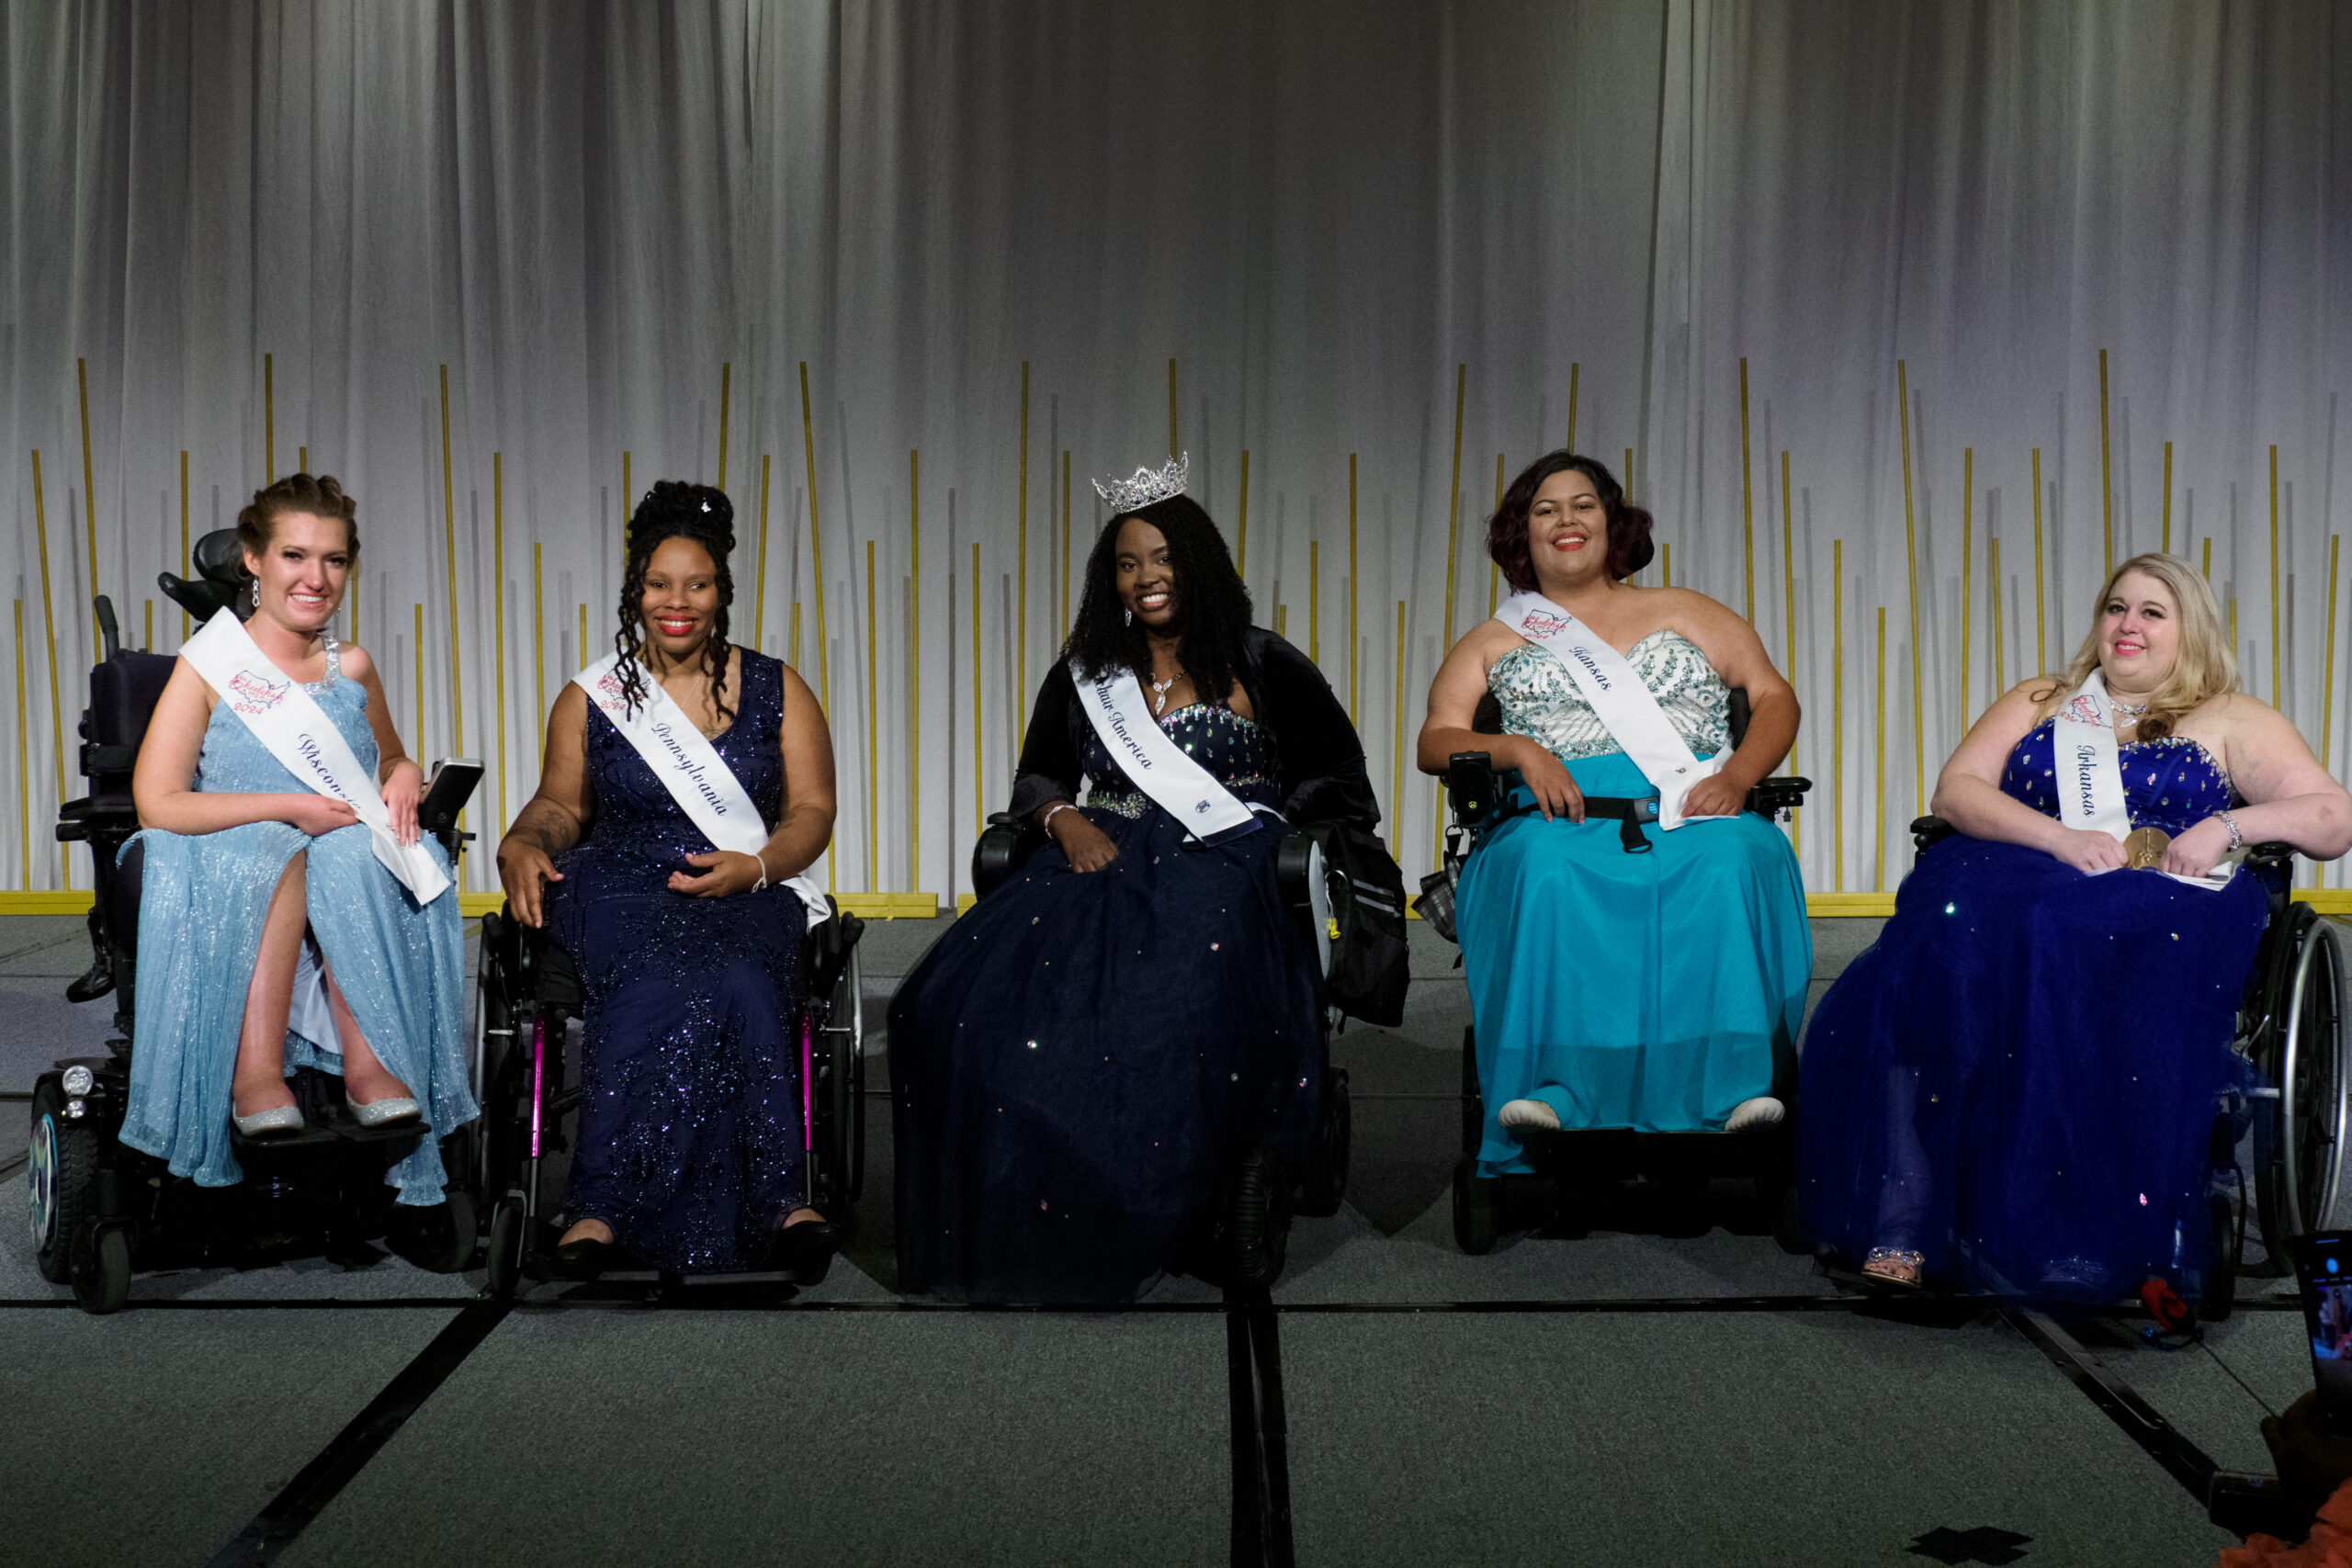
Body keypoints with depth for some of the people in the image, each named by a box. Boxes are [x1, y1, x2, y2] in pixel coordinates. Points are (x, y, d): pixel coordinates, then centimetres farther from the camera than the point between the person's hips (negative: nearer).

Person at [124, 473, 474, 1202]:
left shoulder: (352, 667, 12)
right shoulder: (209, 666, 0)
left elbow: (391, 762, 28)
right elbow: (158, 804, -9)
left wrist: (407, 776, 2)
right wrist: (291, 807, -17)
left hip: (354, 872, 3)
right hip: (226, 883, -3)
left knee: (351, 855, -32)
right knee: (281, 855, -36)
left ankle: (372, 1064, -40)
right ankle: (255, 1081, -41)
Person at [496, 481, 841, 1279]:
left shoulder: (777, 691, 10)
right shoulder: (591, 696, 13)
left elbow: (813, 811, 7)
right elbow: (562, 804, 19)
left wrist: (754, 868, -12)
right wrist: (524, 844, -4)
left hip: (747, 895, 0)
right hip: (621, 890, 0)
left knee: (734, 983, -36)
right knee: (662, 986, -35)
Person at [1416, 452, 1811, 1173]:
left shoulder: (1681, 613, 24)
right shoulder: (1495, 640, 24)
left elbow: (1775, 699, 16)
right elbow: (1434, 742, 12)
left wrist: (1738, 774, -5)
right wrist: (1519, 749, -9)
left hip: (1688, 818, 1)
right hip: (1563, 819, 0)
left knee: (1734, 859, -36)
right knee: (1544, 867, -38)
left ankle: (1732, 1083, -39)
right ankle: (1550, 1089, -43)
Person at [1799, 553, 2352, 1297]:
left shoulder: (2232, 721, 20)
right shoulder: (2038, 702, 26)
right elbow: (1955, 788, 11)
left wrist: (2228, 826, -7)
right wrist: (2063, 839, -5)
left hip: (2161, 906, -2)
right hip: (2016, 874, 2)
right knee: (1948, 938, -34)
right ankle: (1902, 1226, -39)